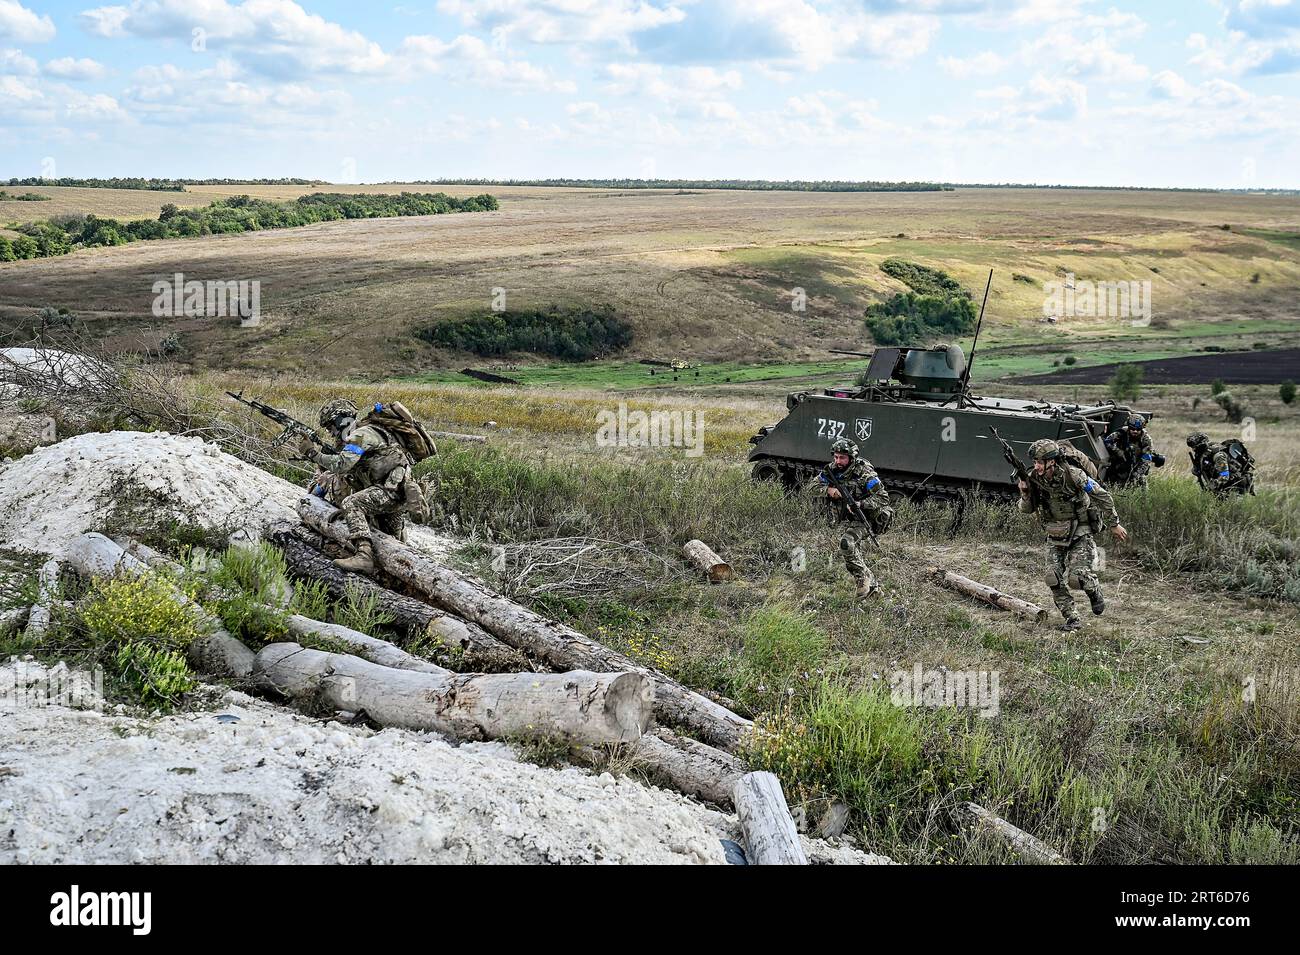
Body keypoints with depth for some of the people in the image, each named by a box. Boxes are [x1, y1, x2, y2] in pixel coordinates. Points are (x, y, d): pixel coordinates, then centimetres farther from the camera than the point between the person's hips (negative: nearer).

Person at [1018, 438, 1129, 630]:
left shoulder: (1073, 476, -22)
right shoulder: (1035, 479, -8)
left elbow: (1103, 497, -11)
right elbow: (1028, 509, 1)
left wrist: (1114, 524, -4)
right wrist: (1025, 492, -20)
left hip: (1080, 534, -5)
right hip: (1055, 537, 5)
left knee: (1077, 577, -18)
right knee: (1054, 579, -7)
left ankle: (1095, 592, 17)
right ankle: (1072, 619, 7)